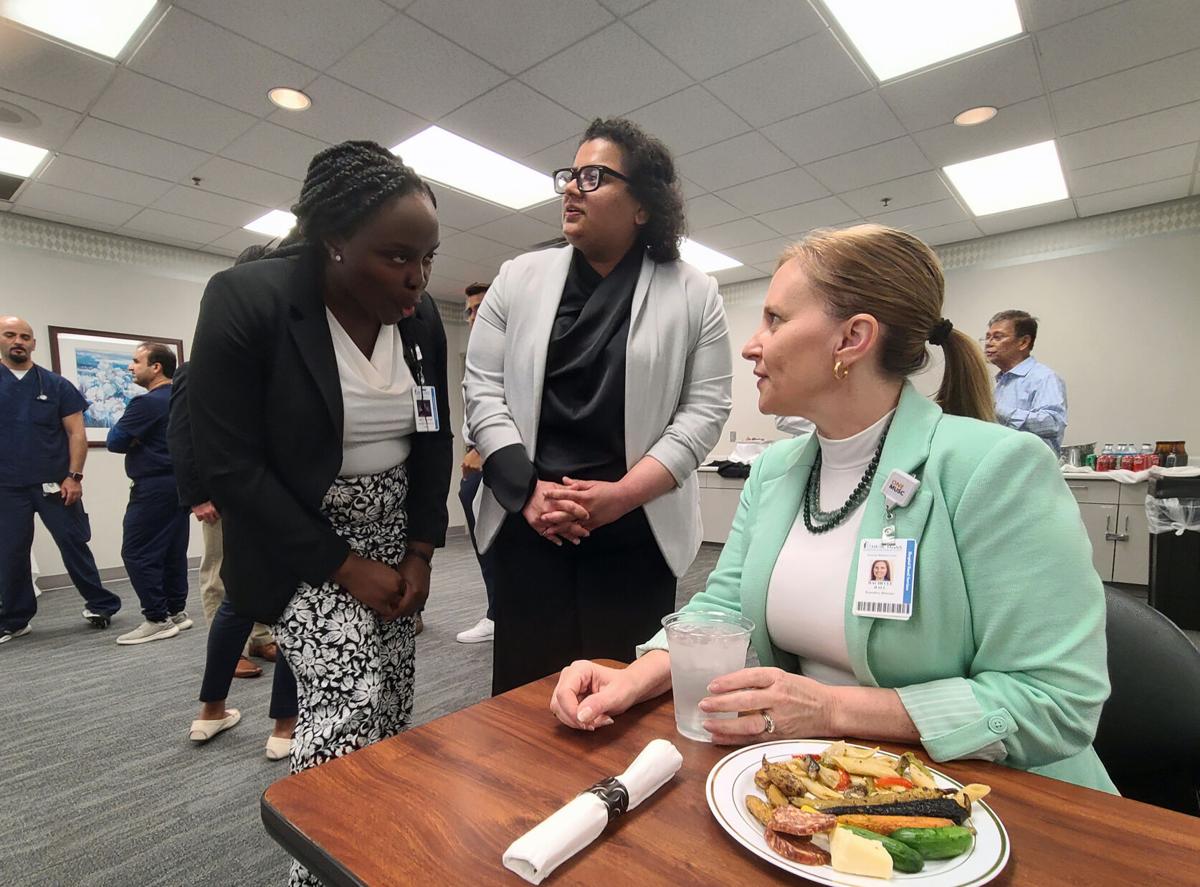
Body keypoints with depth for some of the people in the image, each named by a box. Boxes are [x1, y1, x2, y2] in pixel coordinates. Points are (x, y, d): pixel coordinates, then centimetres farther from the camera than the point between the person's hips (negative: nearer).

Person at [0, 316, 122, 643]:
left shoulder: (56, 385, 5)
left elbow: (76, 433, 2)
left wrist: (74, 476, -7)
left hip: (55, 484, -1)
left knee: (74, 546, 3)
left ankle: (100, 605, 13)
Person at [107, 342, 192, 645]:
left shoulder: (147, 403, -15)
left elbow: (114, 441, -12)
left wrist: (132, 439, 7)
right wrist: (139, 440, 6)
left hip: (153, 487, -9)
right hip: (180, 483, 9)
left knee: (137, 553, -2)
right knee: (173, 551, 13)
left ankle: (158, 619, 0)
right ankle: (176, 612, 19)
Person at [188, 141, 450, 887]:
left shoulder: (422, 319, -2)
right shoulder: (245, 300, -16)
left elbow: (434, 441, 5)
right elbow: (229, 463, -17)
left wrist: (421, 551, -3)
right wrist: (344, 567, -16)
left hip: (395, 543, 5)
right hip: (301, 546, -4)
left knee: (392, 714, 8)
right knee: (350, 707, -13)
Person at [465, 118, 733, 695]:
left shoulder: (693, 293, 2)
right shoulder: (519, 278, 7)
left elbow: (705, 409, -2)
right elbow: (483, 390, 4)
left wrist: (621, 495, -13)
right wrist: (528, 489, -9)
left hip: (636, 530, -1)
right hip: (528, 524, 2)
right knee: (523, 694, 10)